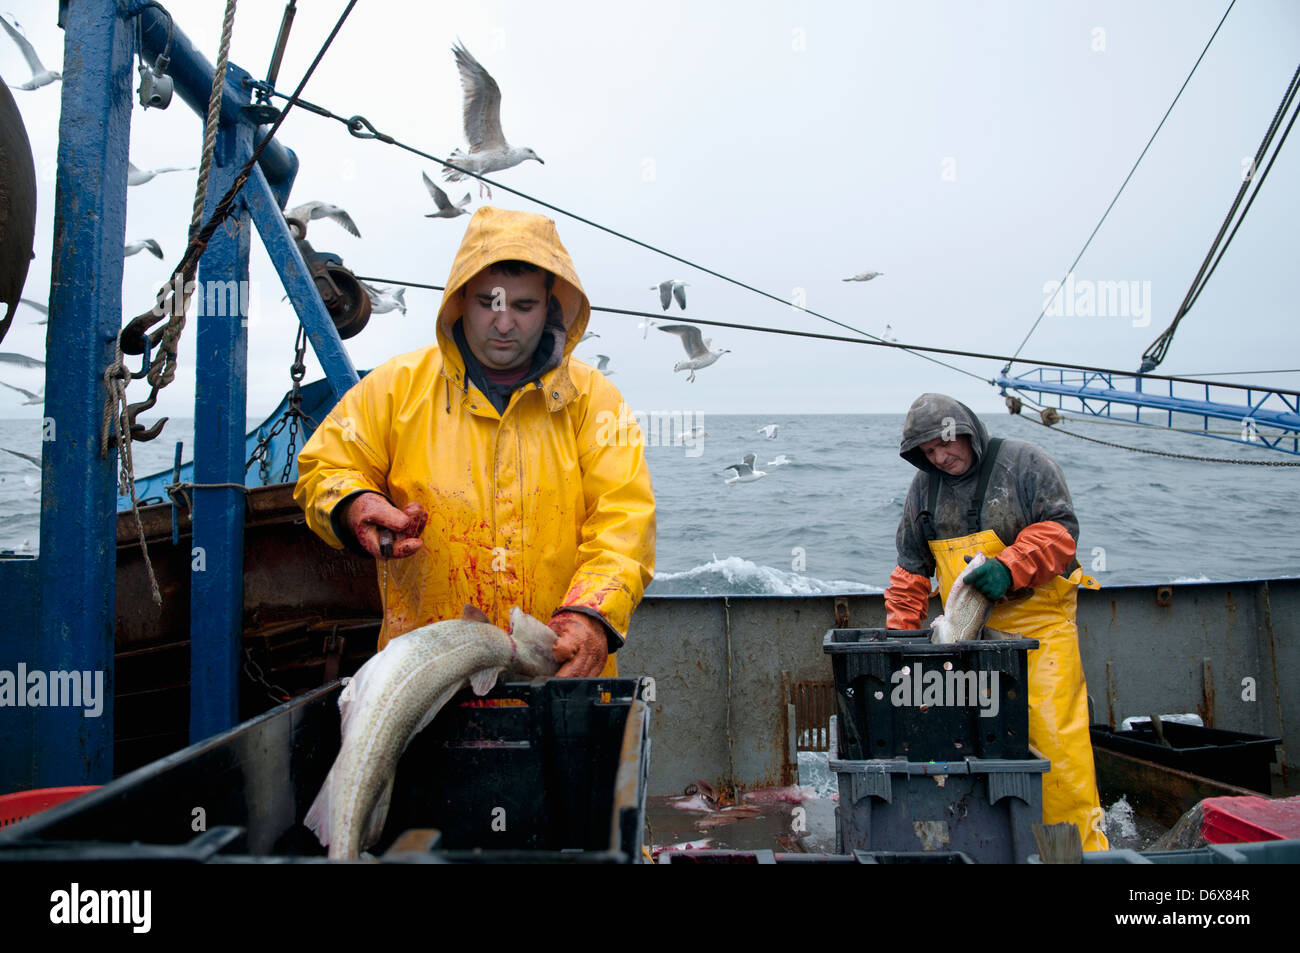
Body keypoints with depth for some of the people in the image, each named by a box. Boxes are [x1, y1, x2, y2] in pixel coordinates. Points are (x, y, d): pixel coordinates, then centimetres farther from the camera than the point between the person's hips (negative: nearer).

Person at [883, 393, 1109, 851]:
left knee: (1055, 733, -9)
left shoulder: (1023, 462, -2)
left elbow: (1059, 529, -7)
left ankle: (1079, 841, 3)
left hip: (1040, 625, -4)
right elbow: (911, 567, 16)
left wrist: (1008, 567, -21)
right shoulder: (925, 486, 11)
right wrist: (900, 629, 9)